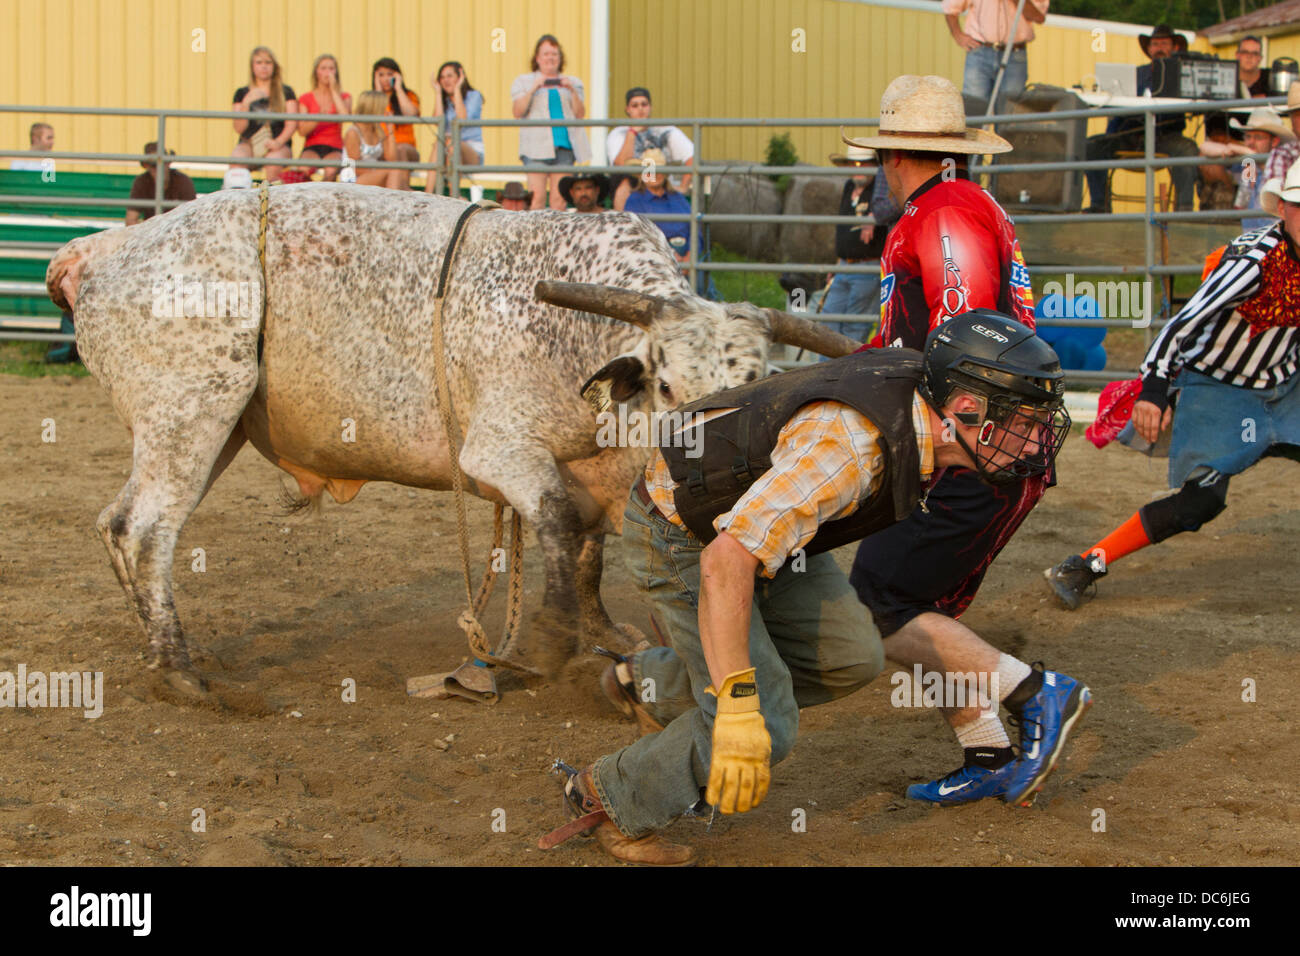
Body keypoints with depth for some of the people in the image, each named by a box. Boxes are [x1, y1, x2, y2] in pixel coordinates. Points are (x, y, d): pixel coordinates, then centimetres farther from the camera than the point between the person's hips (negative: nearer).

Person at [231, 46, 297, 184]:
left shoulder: (285, 92, 12)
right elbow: (239, 128, 4)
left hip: (276, 146, -1)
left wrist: (279, 141, -19)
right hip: (248, 144, 1)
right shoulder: (242, 94, 15)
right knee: (237, 156, -33)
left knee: (274, 161, -36)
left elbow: (291, 124, 0)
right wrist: (246, 103, -11)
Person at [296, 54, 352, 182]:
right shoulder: (306, 99, 13)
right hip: (311, 148, 0)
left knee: (331, 171, -35)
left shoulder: (344, 97, 15)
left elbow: (345, 116, -10)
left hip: (334, 149, 0)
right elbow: (302, 131, 0)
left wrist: (333, 90, -1)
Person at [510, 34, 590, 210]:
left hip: (564, 145, 2)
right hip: (537, 147, -2)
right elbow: (517, 112, 1)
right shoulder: (523, 81, 14)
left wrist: (572, 90, -4)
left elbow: (580, 114, 10)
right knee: (537, 197, -14)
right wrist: (533, 89, -8)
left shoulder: (572, 82, 20)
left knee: (559, 199, -3)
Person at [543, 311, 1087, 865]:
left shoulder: (921, 384, -12)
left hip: (751, 518, 9)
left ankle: (658, 681, 18)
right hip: (681, 539, -9)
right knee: (766, 728, -12)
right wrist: (738, 707, -41)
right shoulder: (849, 447, -38)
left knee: (850, 658, 1)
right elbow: (725, 561, -41)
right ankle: (611, 802, 10)